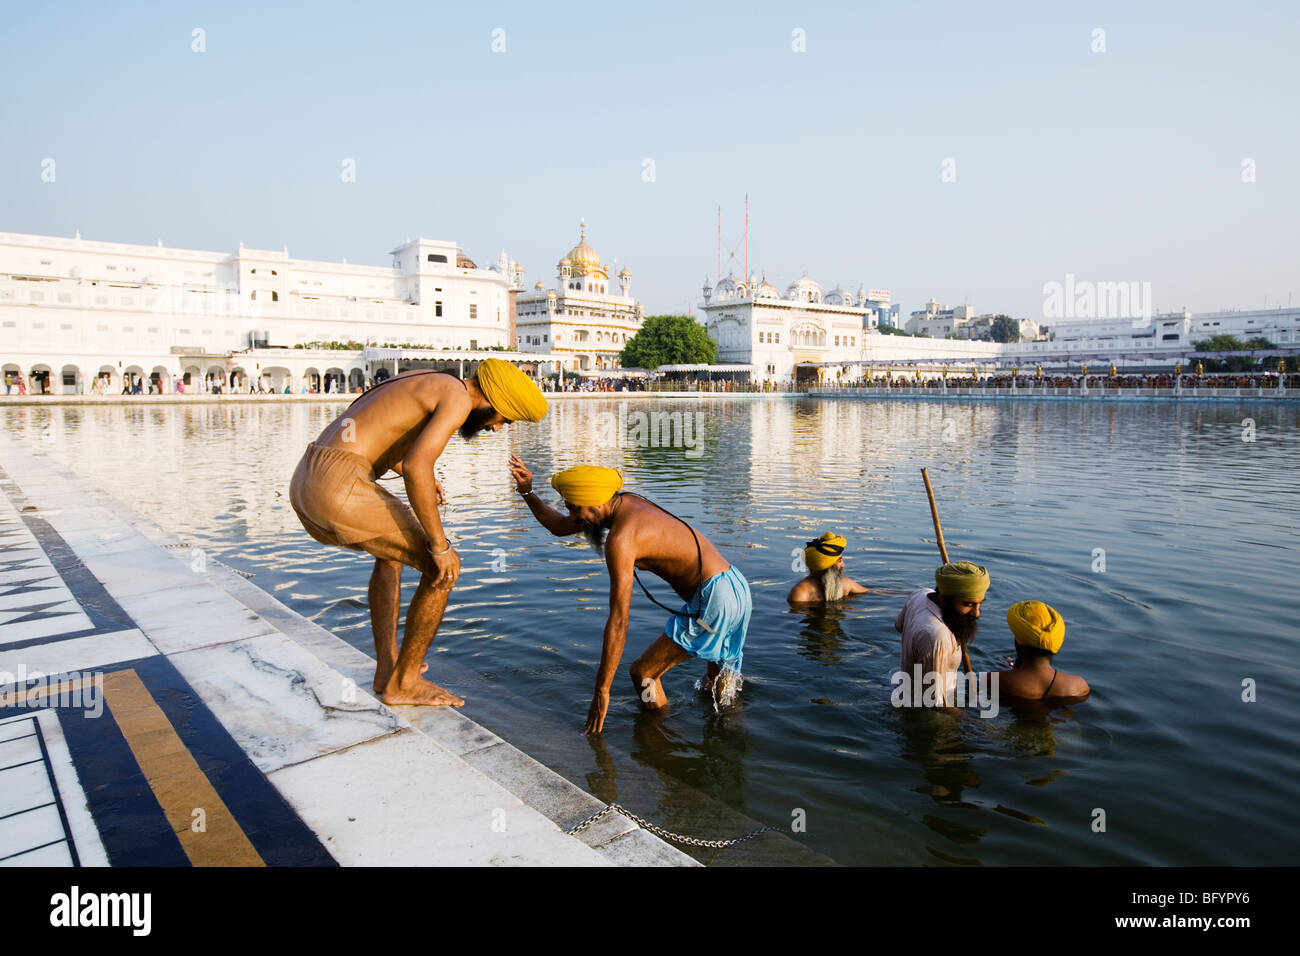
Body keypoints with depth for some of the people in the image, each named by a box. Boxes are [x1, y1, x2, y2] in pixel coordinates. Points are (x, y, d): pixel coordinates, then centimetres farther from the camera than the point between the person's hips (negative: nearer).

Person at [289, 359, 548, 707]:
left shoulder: (421, 380, 23)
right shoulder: (457, 397, -6)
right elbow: (416, 466, -21)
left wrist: (423, 478, 26)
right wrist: (439, 545, -13)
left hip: (305, 483, 10)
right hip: (341, 488, -10)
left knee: (394, 550, 30)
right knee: (444, 568, 1)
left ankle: (387, 667, 31)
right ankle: (403, 682, 13)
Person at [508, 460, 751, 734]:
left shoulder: (621, 538, -22)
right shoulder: (625, 502, 6)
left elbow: (618, 621, -23)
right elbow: (559, 527, 21)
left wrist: (602, 691, -18)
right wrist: (527, 492, 6)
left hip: (714, 598, -10)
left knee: (642, 673, -1)